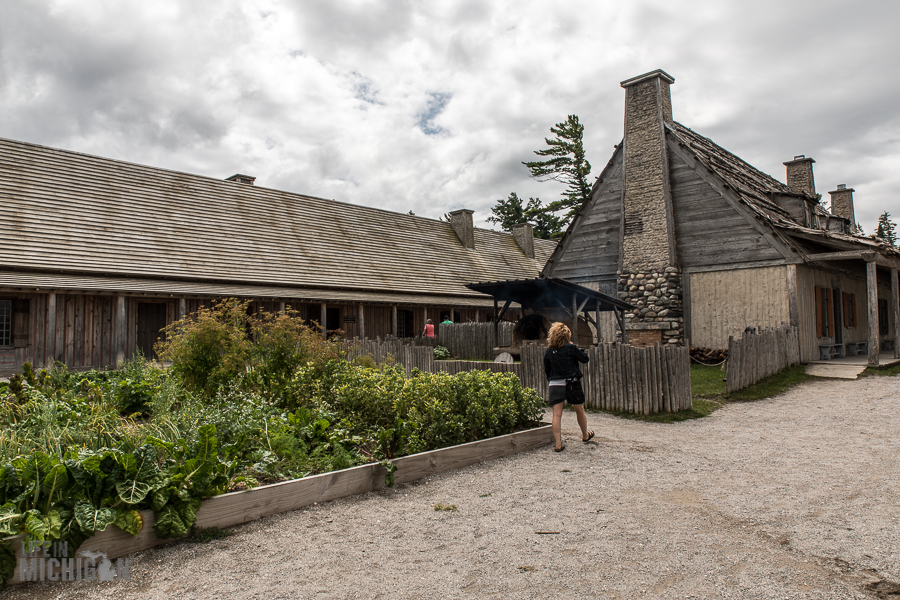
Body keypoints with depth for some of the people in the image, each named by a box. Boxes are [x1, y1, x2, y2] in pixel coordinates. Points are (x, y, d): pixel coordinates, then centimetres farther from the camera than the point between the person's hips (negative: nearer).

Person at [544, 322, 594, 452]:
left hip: (555, 385, 2)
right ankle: (585, 436, 38)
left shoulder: (549, 351, 2)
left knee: (557, 414, 0)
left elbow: (546, 370, 11)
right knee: (580, 410, 19)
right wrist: (578, 349, 11)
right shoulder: (571, 348, -8)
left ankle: (558, 444, -5)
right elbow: (585, 359, 2)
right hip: (572, 384, -2)